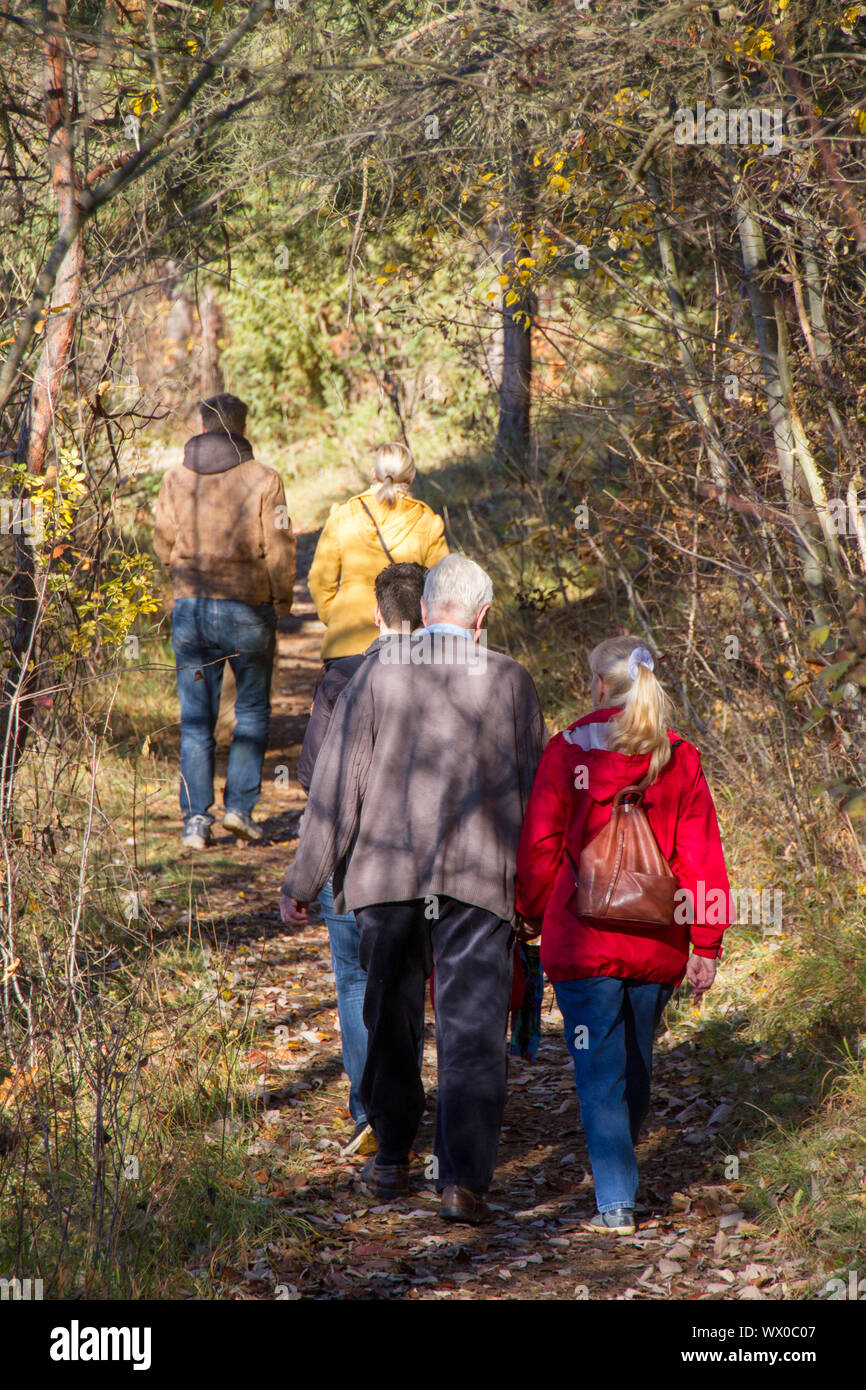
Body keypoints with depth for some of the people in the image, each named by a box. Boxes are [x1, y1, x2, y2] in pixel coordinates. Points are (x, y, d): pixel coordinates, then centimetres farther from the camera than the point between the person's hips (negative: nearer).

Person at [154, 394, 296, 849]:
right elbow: (279, 550, -5)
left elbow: (163, 544, 8)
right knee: (252, 710, 12)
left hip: (189, 607, 2)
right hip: (248, 608, -2)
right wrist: (283, 597, 11)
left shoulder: (176, 478, 2)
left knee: (196, 718, 8)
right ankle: (239, 804, 2)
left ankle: (195, 818, 3)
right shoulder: (262, 479, -6)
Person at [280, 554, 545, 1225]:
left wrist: (305, 880, 4)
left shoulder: (379, 674, -2)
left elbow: (337, 786, -2)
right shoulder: (512, 681, 2)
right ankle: (463, 1178, -10)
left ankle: (392, 1158, 28)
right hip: (480, 879, -1)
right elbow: (534, 789, 9)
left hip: (387, 874, 1)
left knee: (391, 1018, 16)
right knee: (472, 1032, -1)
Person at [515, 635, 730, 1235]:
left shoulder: (569, 751, -7)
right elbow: (700, 854, 0)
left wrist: (536, 915, 10)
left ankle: (615, 1202, -8)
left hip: (584, 940, -3)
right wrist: (706, 943, 4)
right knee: (638, 1064, 20)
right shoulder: (680, 758, 1)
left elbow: (539, 846, -5)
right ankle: (623, 1176, 35)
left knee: (600, 1071, -1)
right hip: (657, 942, 3)